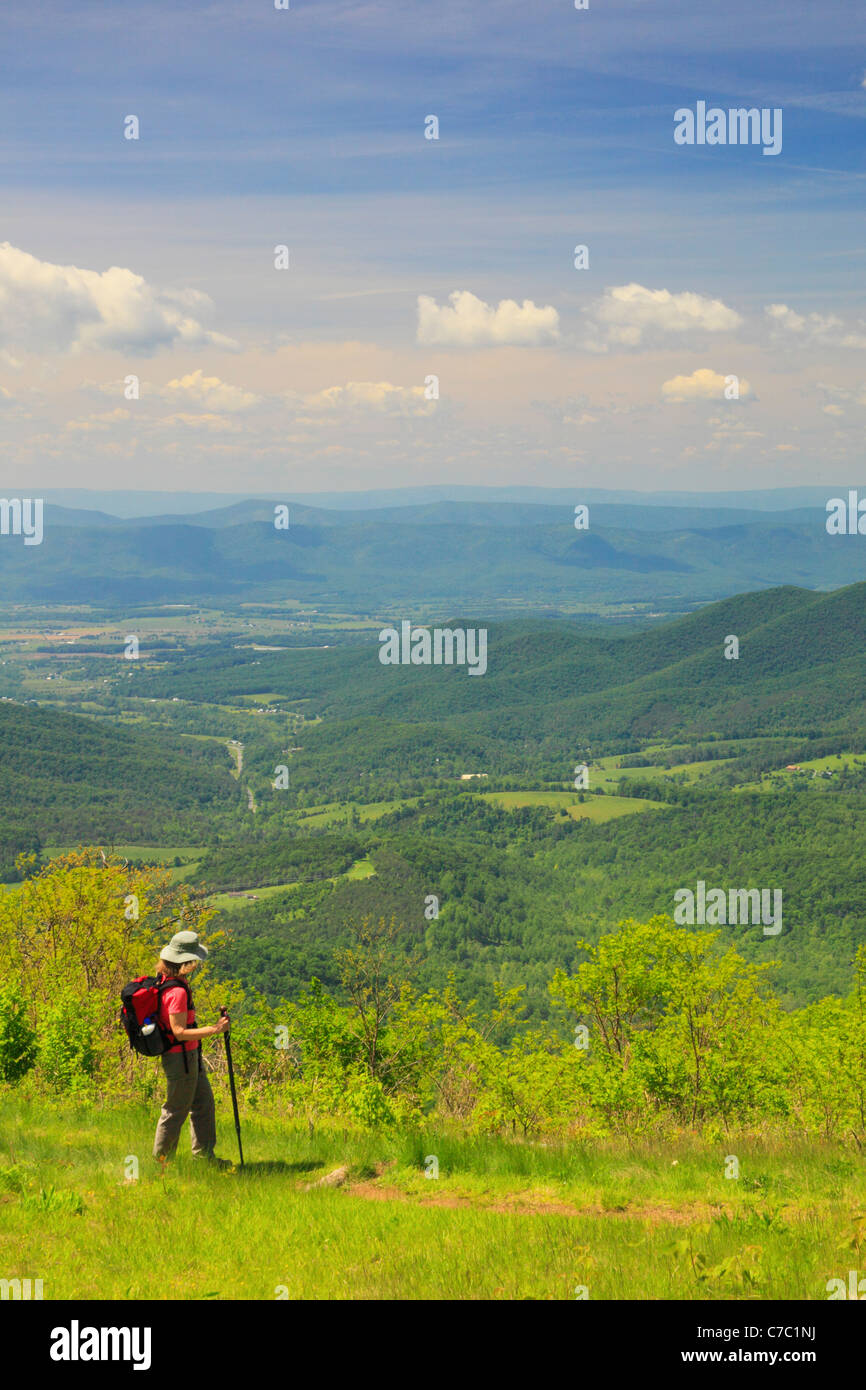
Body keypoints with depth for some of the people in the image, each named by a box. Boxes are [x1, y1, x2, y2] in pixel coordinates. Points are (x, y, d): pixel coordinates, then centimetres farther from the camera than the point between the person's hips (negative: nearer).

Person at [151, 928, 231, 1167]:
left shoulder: (164, 979, 3)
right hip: (181, 1057, -10)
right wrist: (213, 1030, -25)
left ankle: (204, 1154, 25)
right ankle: (161, 1159, 15)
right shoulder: (177, 991, -26)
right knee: (177, 1109, 3)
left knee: (204, 1101, 16)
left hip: (191, 1055, 10)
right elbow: (179, 1031, -26)